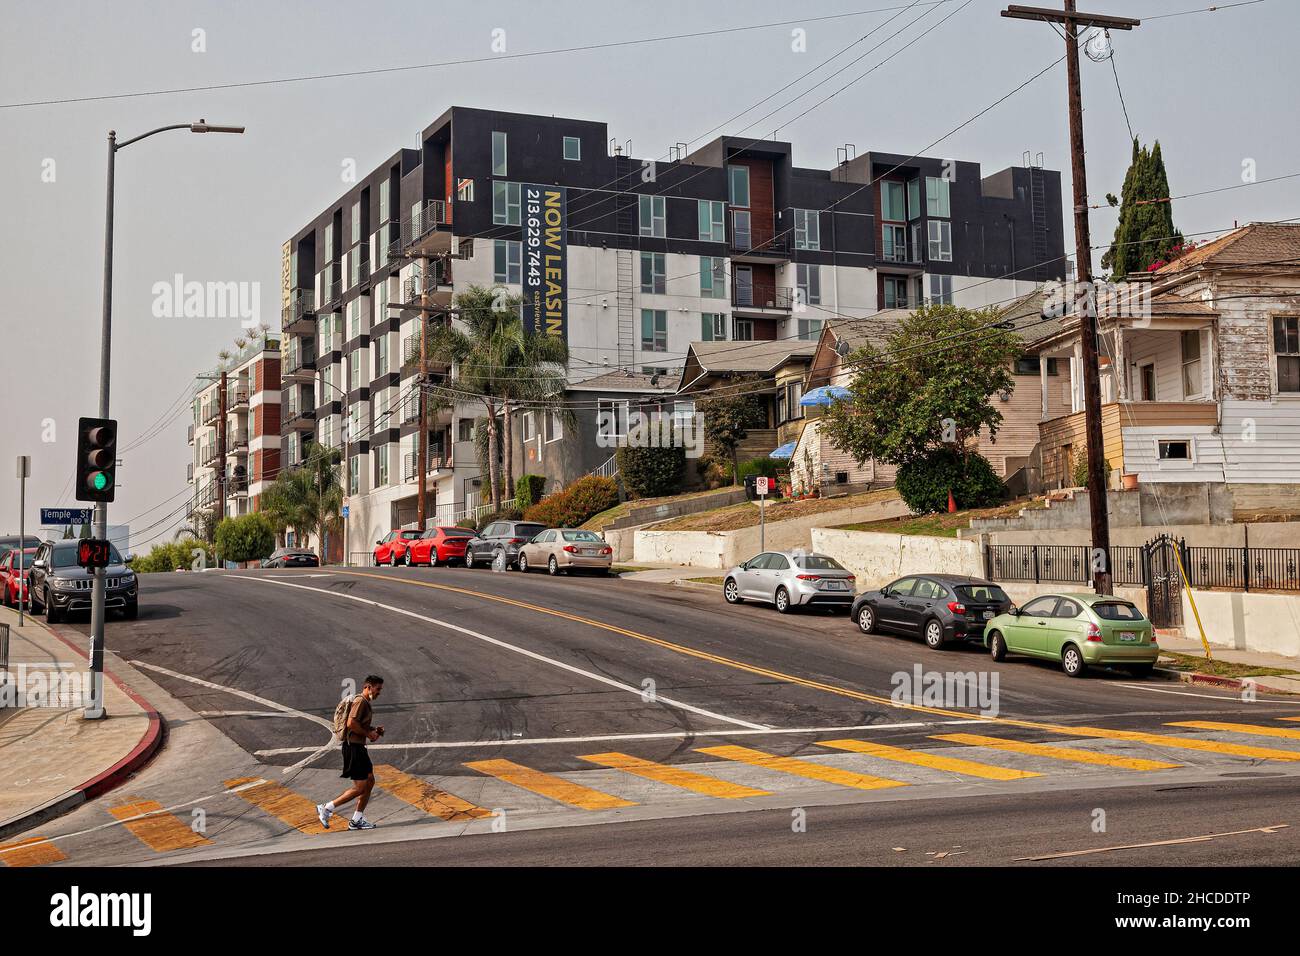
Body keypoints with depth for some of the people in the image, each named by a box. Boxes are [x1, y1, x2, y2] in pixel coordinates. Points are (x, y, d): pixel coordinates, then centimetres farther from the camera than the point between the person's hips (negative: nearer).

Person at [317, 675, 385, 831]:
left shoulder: (366, 703, 18)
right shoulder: (360, 701, -14)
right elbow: (351, 724, -25)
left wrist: (374, 730, 11)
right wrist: (368, 734, -16)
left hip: (359, 747, 11)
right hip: (353, 747, -11)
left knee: (370, 781, 11)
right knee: (360, 787, -8)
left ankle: (357, 820, 15)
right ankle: (326, 808, 0)